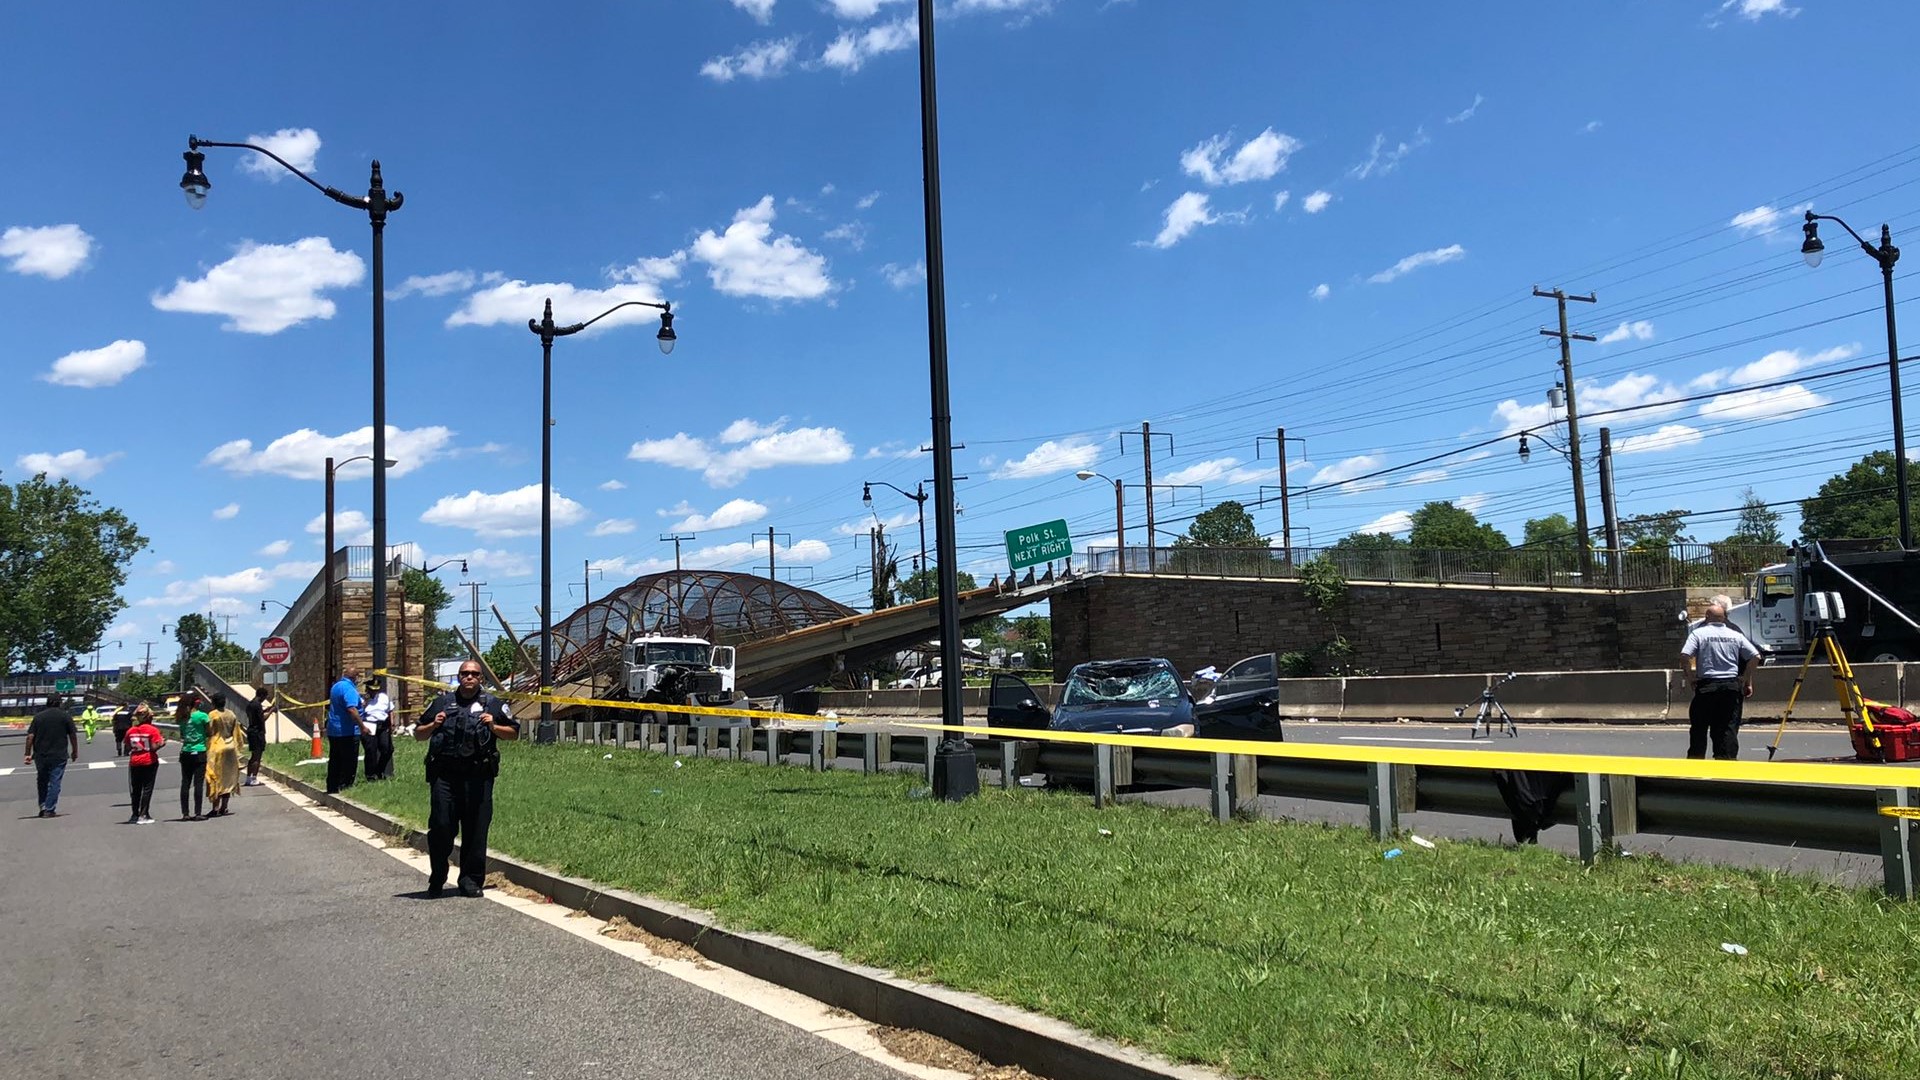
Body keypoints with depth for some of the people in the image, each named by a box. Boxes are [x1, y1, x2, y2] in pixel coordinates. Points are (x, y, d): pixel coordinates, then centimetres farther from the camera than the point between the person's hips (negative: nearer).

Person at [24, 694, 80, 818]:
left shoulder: (38, 716, 5)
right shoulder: (65, 716, -1)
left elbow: (30, 736, 0)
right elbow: (73, 736, 0)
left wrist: (28, 754, 4)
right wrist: (75, 752, 11)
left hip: (40, 756, 3)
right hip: (58, 756, -3)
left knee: (42, 782, 18)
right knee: (54, 783, 0)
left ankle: (43, 807, 15)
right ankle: (49, 810, -4)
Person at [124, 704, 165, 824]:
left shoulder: (130, 731, 3)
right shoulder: (152, 730, -10)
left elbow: (128, 748, 5)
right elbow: (154, 747, -15)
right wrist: (162, 743, 2)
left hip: (134, 762, 4)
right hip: (149, 762, -4)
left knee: (136, 790, 13)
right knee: (147, 788, 0)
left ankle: (135, 815, 19)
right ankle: (143, 815, -3)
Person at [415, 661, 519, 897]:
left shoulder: (493, 704, 13)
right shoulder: (441, 702, 17)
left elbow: (514, 732, 14)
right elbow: (418, 734, 21)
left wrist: (494, 727, -3)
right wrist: (433, 725, 0)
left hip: (478, 775, -1)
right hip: (443, 774, 1)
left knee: (476, 829, -1)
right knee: (441, 826, -2)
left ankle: (471, 880, 8)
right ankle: (437, 879, 14)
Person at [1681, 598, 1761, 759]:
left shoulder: (1698, 633, -5)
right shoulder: (1736, 635, 5)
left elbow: (1684, 656, -17)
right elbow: (1755, 657, 3)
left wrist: (1691, 676, -3)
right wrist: (1747, 680, 10)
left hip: (1706, 687, -2)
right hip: (1731, 687, 2)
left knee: (1699, 728, 8)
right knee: (1729, 729, 4)